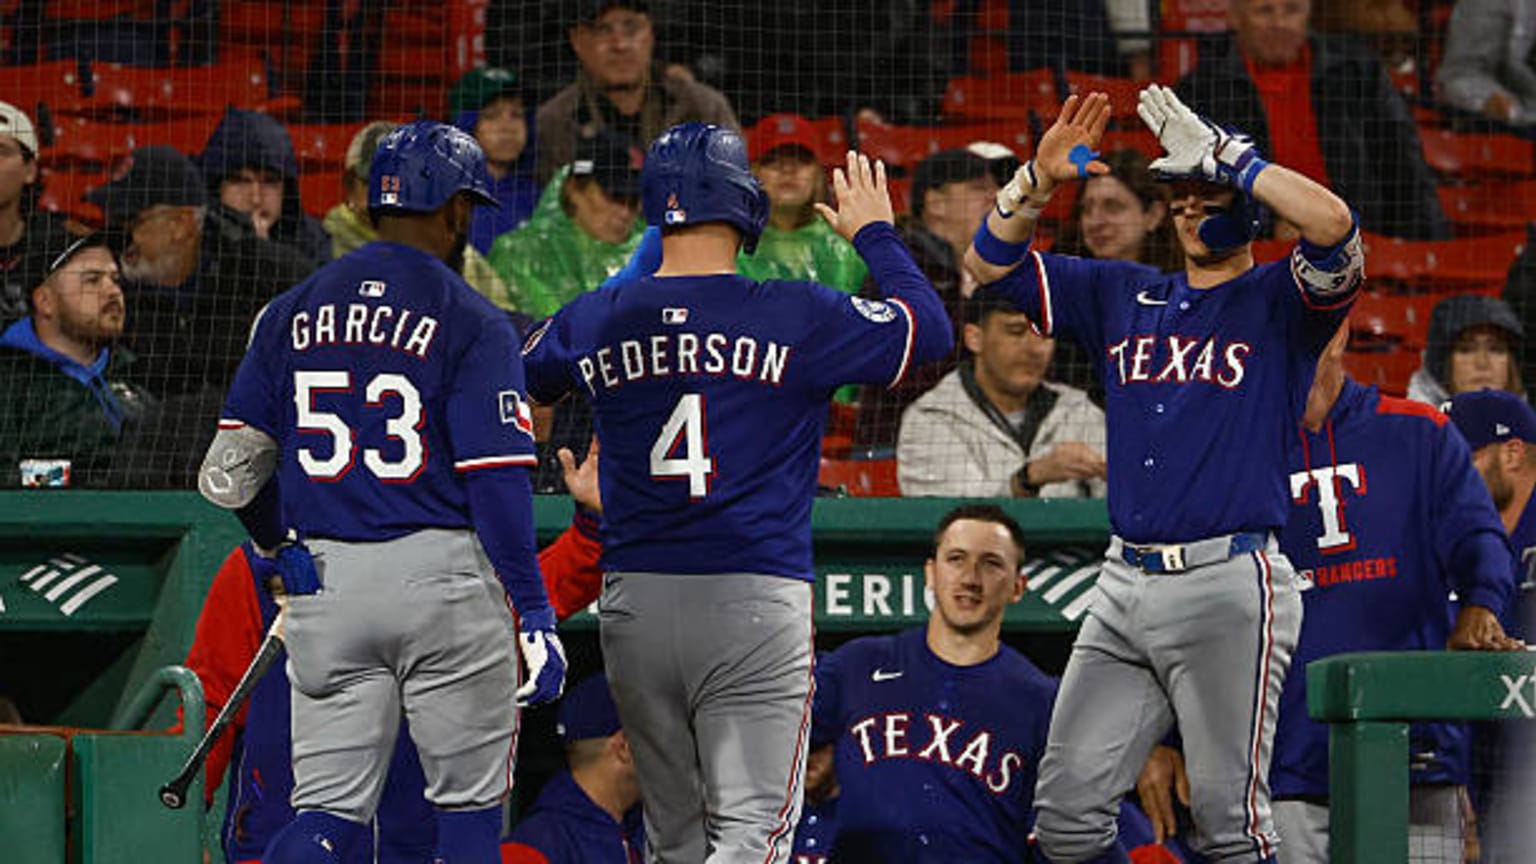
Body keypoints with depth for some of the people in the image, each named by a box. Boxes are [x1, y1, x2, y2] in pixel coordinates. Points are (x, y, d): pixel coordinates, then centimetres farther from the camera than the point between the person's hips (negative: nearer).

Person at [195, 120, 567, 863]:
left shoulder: (293, 312, 9)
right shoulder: (471, 322, -4)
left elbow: (229, 473, 7)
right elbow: (496, 481, -12)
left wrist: (276, 550, 26)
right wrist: (534, 613, -11)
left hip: (325, 579, 4)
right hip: (443, 575, -4)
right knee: (468, 804, 7)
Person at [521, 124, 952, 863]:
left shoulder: (595, 322, 4)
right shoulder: (797, 317, -6)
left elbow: (523, 372, 27)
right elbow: (929, 328, 4)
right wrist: (874, 234, 20)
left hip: (633, 605, 4)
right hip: (754, 603, -4)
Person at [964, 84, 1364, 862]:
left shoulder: (1278, 302, 3)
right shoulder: (1122, 297, 19)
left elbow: (1333, 224, -18)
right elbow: (991, 263, 19)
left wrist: (1222, 153, -13)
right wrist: (1040, 177, 3)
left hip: (1228, 591, -6)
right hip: (1124, 587, 6)